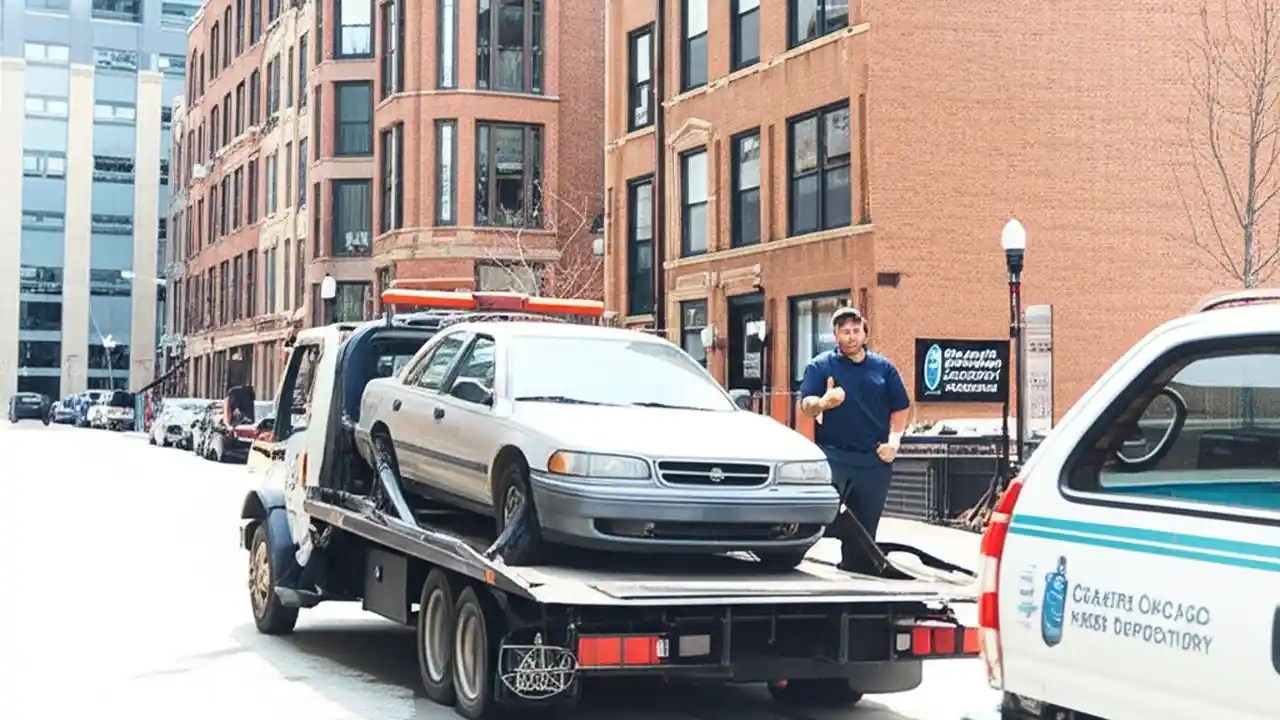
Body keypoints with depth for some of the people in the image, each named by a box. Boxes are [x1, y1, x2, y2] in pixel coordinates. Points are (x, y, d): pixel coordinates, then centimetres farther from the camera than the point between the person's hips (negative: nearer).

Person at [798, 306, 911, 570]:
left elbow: (900, 409, 15)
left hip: (875, 460, 3)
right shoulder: (820, 366, 3)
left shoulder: (883, 368, 11)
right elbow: (806, 405, -9)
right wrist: (822, 403, -32)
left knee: (865, 527, 6)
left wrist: (893, 440, -1)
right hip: (834, 455, -3)